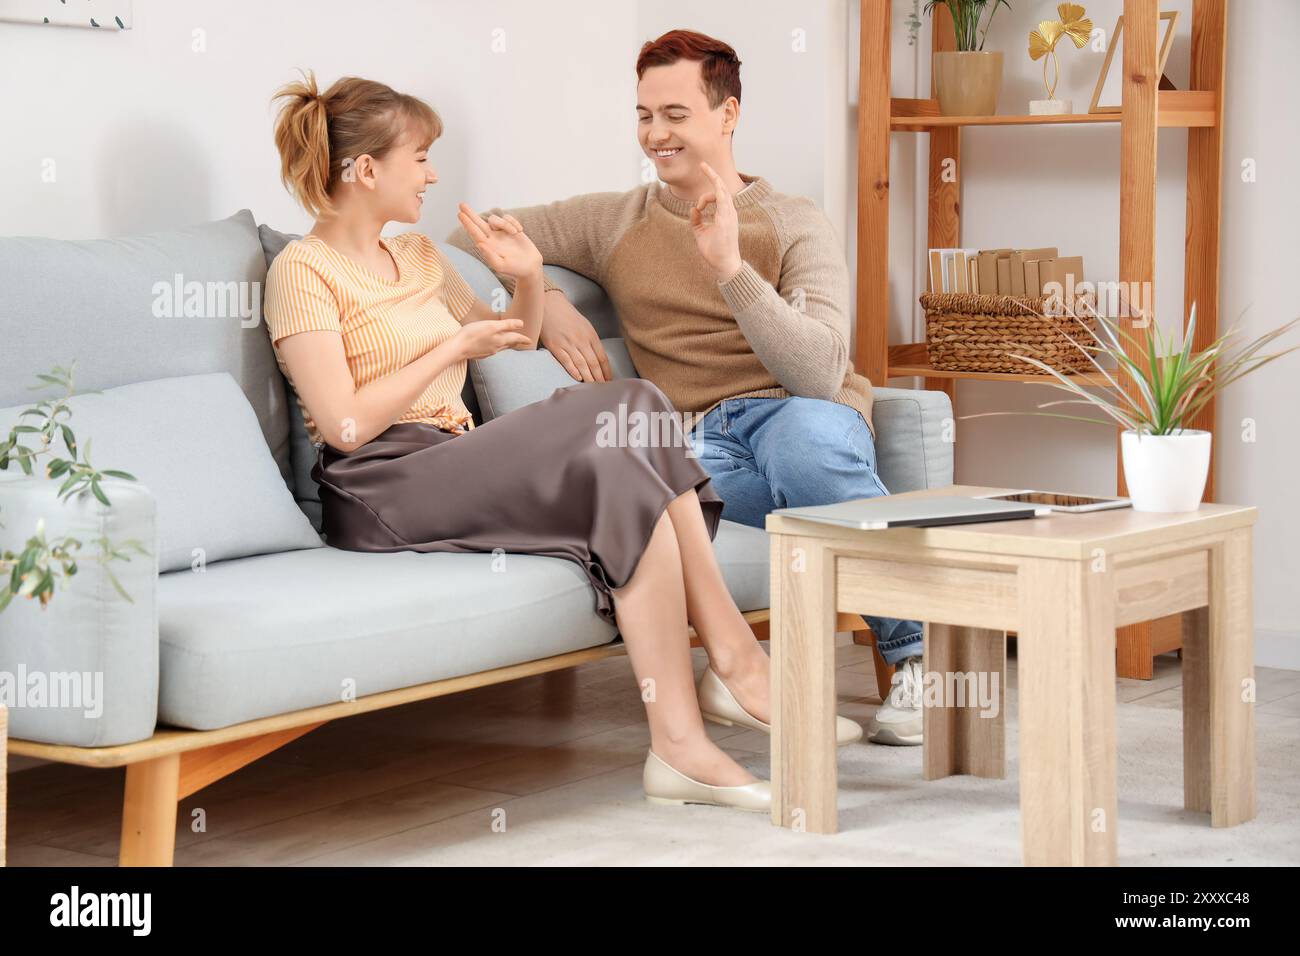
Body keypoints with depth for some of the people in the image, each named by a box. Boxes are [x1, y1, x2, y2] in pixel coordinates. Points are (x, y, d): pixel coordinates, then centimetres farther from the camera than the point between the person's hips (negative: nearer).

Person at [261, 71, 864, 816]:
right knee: (621, 467, -25)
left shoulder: (417, 256, 22)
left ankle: (732, 668, -24)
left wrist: (529, 280, 13)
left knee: (635, 410, -18)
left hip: (457, 464, 8)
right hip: (385, 490, -8)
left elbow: (516, 338, 34)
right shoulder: (302, 271, -3)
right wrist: (454, 347, -8)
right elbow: (344, 426, -13)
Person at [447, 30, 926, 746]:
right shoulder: (615, 223, 19)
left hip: (807, 419, -1)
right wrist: (546, 302, 4)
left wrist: (729, 266, -17)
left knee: (804, 438, -41)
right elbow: (474, 238, 23)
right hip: (697, 442, 1)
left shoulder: (794, 225, 9)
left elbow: (820, 374, -6)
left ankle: (921, 656, -21)